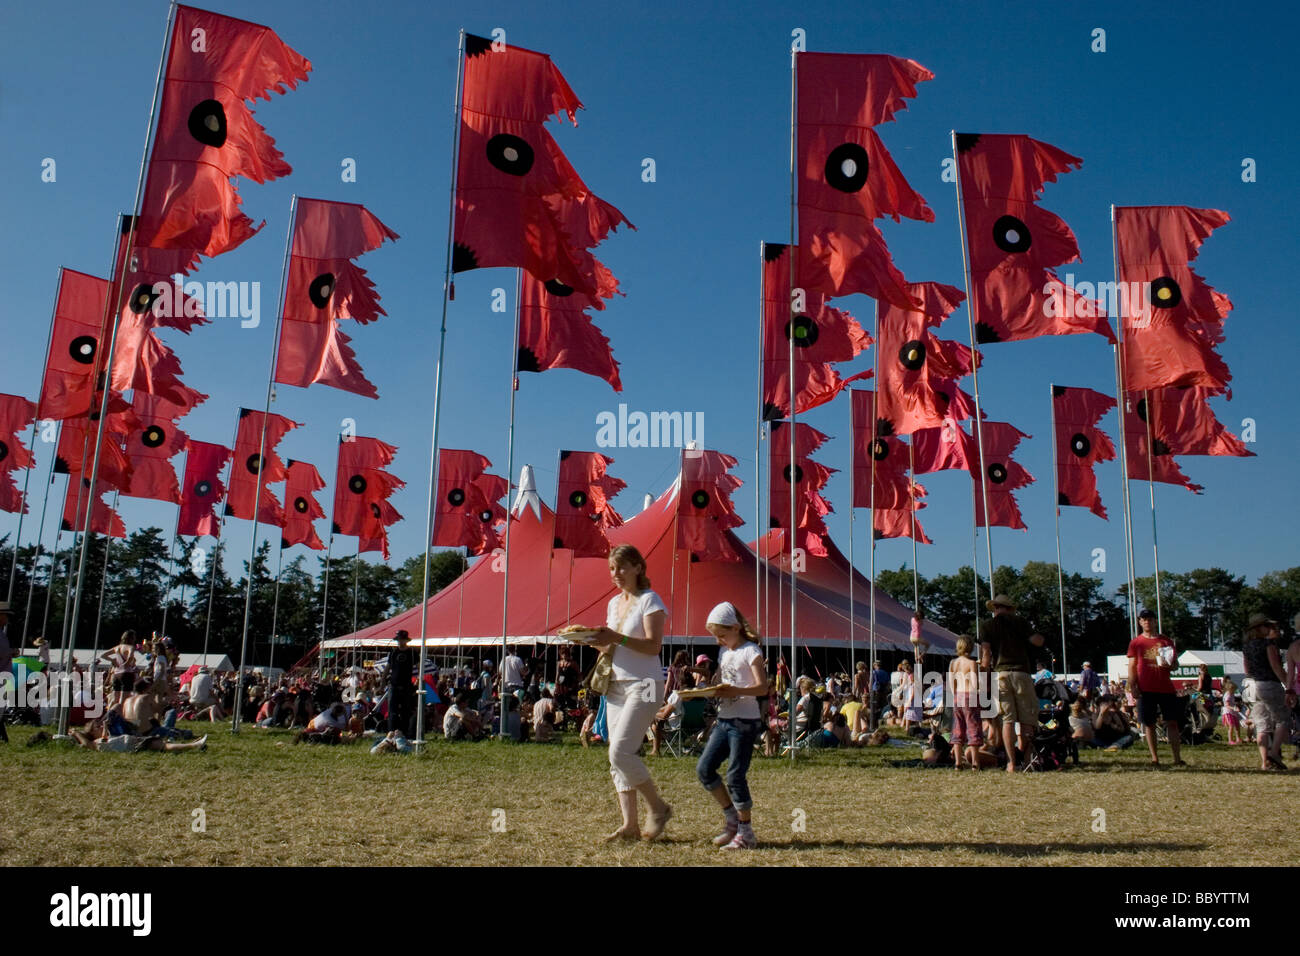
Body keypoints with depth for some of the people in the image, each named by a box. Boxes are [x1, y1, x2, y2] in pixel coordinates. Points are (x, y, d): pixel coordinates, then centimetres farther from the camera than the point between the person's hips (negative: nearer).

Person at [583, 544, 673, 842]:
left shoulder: (649, 600, -7)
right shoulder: (614, 603, 15)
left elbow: (654, 646, -16)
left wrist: (616, 638, -25)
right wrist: (599, 641, -2)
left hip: (644, 685, -8)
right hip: (616, 685, 8)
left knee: (620, 751, -16)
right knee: (616, 757, 3)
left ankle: (658, 807, 1)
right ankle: (629, 824, 8)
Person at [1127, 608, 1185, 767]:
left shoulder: (1166, 641, 10)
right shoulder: (1136, 643, 7)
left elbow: (1175, 663, 12)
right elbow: (1132, 667, 4)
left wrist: (1170, 665, -12)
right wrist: (1132, 686, -6)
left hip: (1166, 688, 1)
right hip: (1146, 689, -1)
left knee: (1172, 722, -1)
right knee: (1149, 724, 2)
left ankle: (1177, 758, 2)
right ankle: (1154, 758, 8)